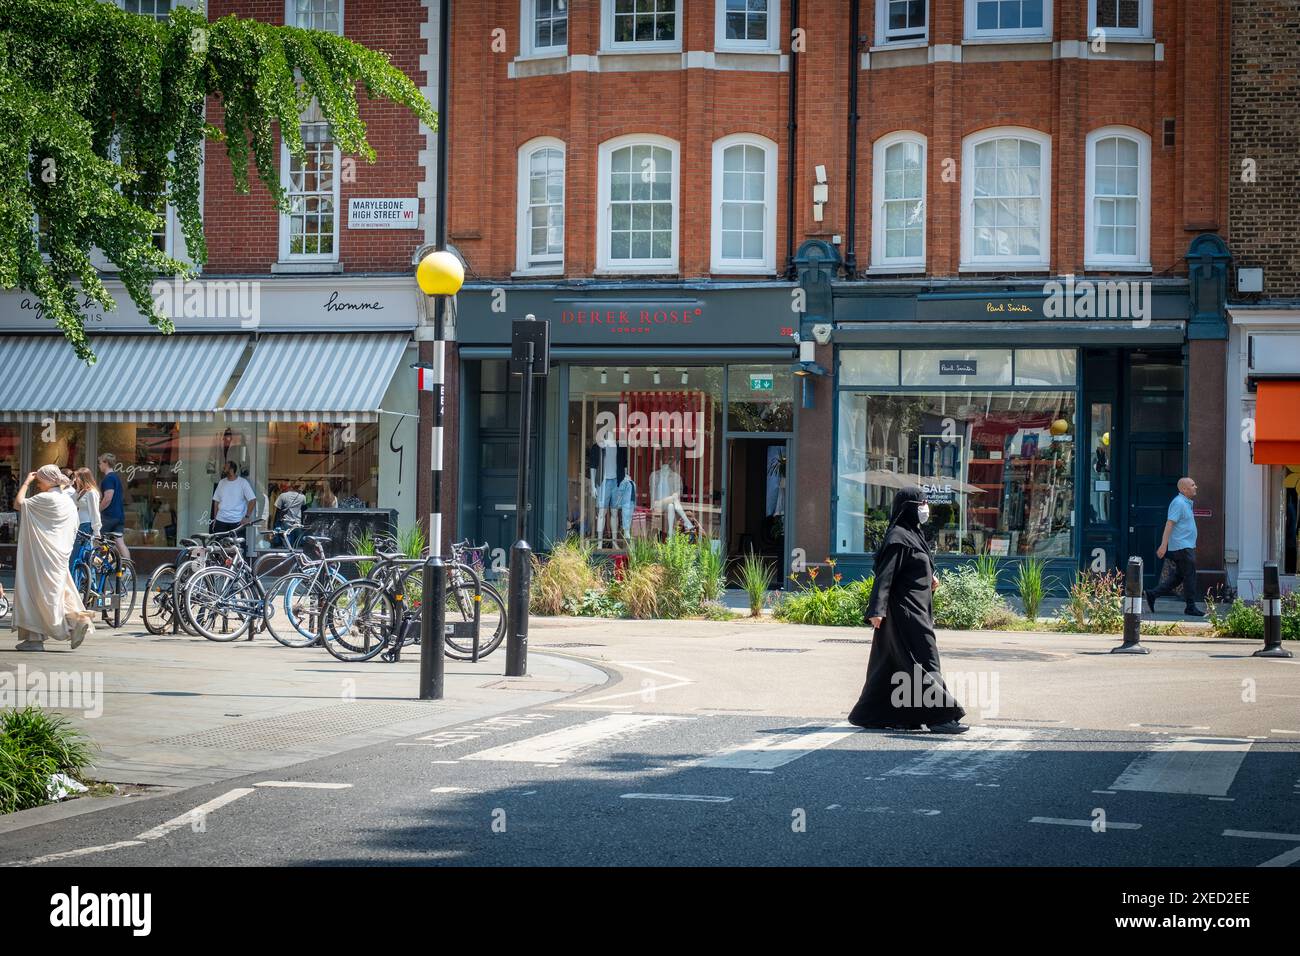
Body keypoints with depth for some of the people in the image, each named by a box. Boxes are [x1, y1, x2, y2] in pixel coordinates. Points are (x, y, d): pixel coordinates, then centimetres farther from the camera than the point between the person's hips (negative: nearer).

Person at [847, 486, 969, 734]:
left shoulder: (911, 534, 16)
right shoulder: (898, 537, -14)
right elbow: (885, 575, -21)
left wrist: (929, 581, 7)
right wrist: (877, 609, -27)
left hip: (916, 609, 10)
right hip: (905, 609, -10)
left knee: (896, 665, 11)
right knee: (922, 661, -10)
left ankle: (873, 715, 15)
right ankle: (939, 716, -10)